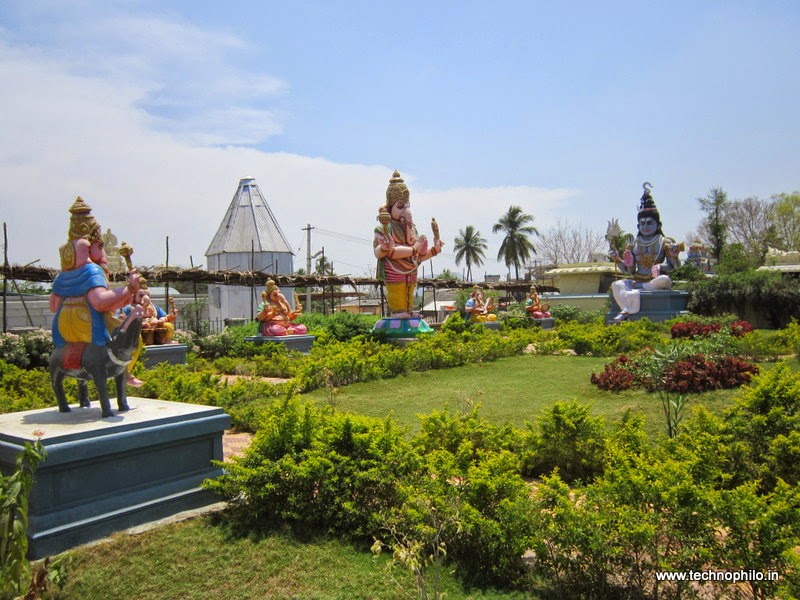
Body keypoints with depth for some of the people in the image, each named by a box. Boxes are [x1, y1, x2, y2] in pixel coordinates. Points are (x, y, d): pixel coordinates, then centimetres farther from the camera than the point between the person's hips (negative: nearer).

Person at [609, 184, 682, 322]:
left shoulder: (664, 242, 8)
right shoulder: (633, 244, 14)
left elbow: (673, 266, 2)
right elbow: (629, 271, 8)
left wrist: (674, 256, -18)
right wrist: (618, 260, -7)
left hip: (657, 281, -2)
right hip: (637, 280, 2)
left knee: (664, 280, -38)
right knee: (616, 285, -27)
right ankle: (627, 310, -49)